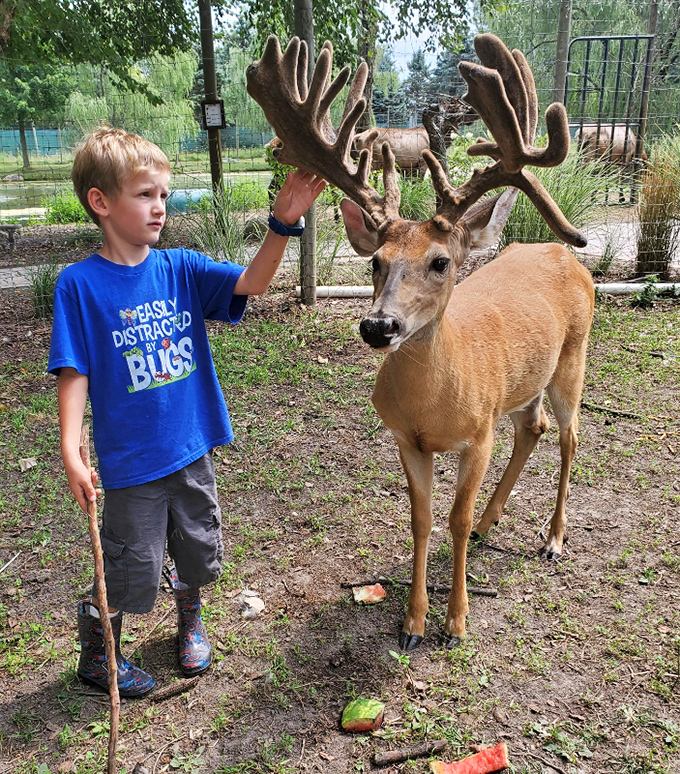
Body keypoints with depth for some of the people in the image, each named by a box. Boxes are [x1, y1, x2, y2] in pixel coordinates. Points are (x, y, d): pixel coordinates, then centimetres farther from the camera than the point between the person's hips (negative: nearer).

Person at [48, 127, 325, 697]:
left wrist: (284, 223, -29)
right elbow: (74, 373, -11)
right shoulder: (79, 284, -11)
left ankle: (190, 622, 50)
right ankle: (96, 654, 40)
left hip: (191, 450, 4)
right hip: (130, 463, -3)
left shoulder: (180, 269, -3)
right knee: (129, 572, 11)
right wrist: (71, 451, -19)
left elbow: (251, 282, -15)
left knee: (200, 554, 20)